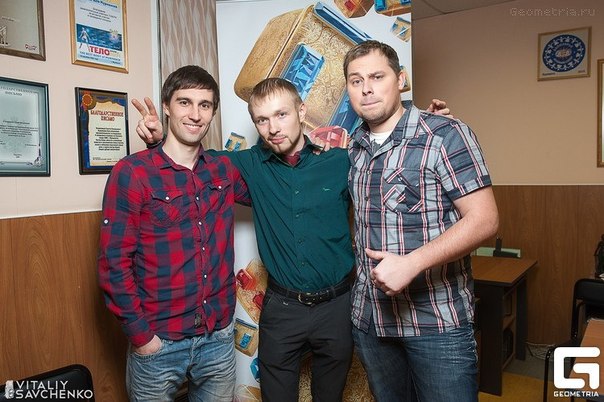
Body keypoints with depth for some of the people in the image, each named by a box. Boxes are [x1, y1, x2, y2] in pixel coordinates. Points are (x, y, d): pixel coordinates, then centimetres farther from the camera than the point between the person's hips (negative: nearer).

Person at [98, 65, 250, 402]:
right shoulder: (132, 172, -9)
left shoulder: (225, 170, 3)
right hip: (158, 343, -3)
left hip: (219, 338, 4)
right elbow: (114, 263, -10)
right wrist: (140, 334, -11)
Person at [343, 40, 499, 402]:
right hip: (369, 317, 5)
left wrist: (411, 263, -24)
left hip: (437, 320, -5)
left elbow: (484, 219, -16)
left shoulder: (446, 135, -10)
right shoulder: (354, 147, 8)